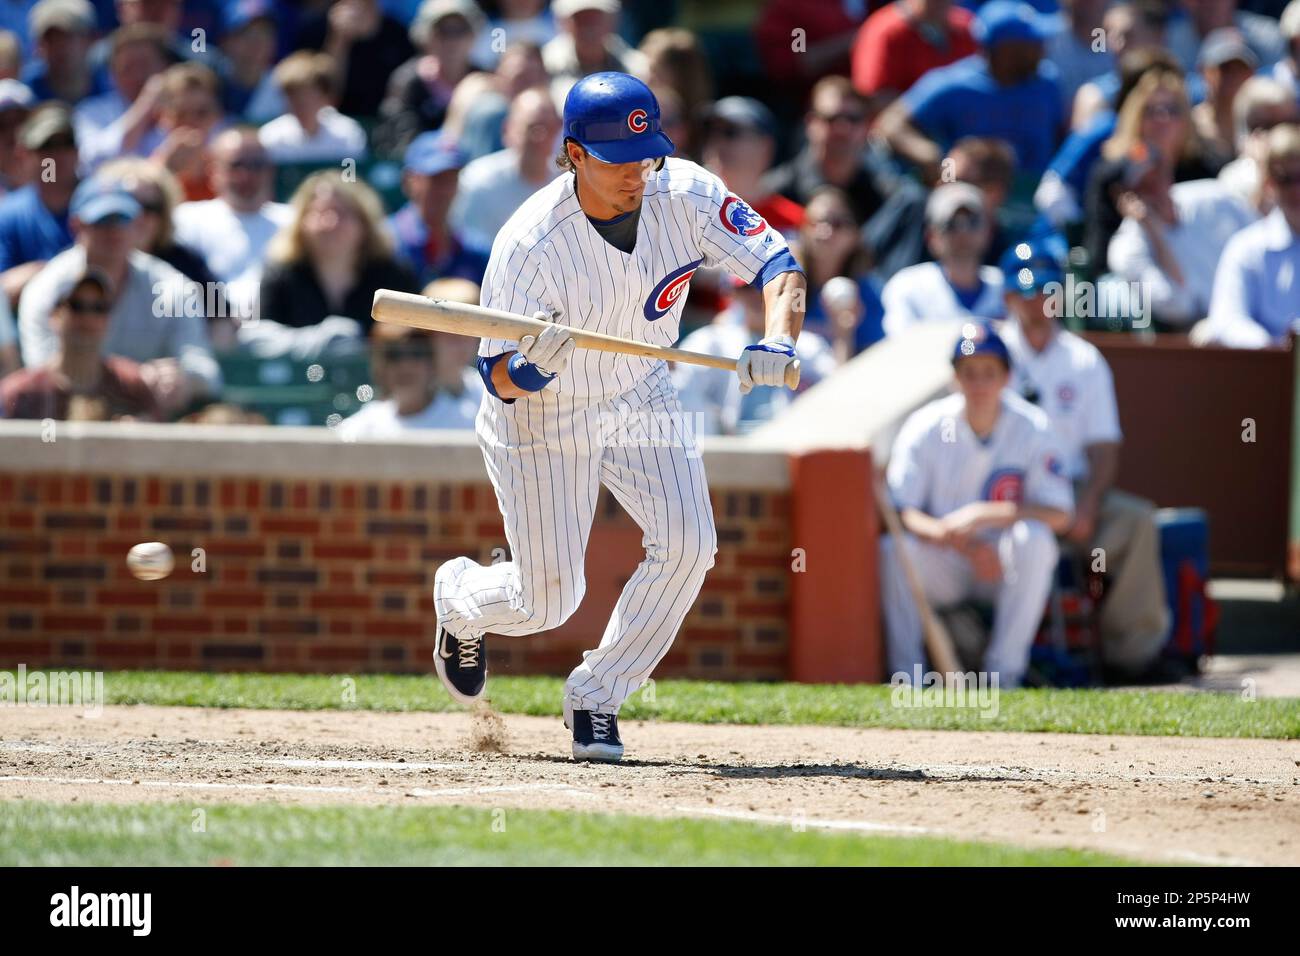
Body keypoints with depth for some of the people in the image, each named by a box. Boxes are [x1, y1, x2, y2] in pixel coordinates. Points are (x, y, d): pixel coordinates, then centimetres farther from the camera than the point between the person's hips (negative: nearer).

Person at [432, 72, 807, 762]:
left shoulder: (686, 194, -21)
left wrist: (775, 345, -38)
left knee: (687, 543, -16)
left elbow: (777, 265, -18)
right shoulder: (528, 245, -31)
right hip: (543, 420, -4)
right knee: (548, 601, 0)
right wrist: (531, 365, -50)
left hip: (641, 397, 4)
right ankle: (460, 596, 38)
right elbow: (499, 377, -26)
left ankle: (595, 697, 3)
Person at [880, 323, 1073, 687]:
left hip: (1006, 567, 0)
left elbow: (1060, 515, -15)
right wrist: (964, 544, -32)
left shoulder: (1032, 427, -8)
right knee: (892, 548, -30)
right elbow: (901, 511, -14)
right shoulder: (926, 427, -7)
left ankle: (1005, 670, -25)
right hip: (943, 567, 0)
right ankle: (906, 674, -20)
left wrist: (984, 515, -28)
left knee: (1034, 539, -32)